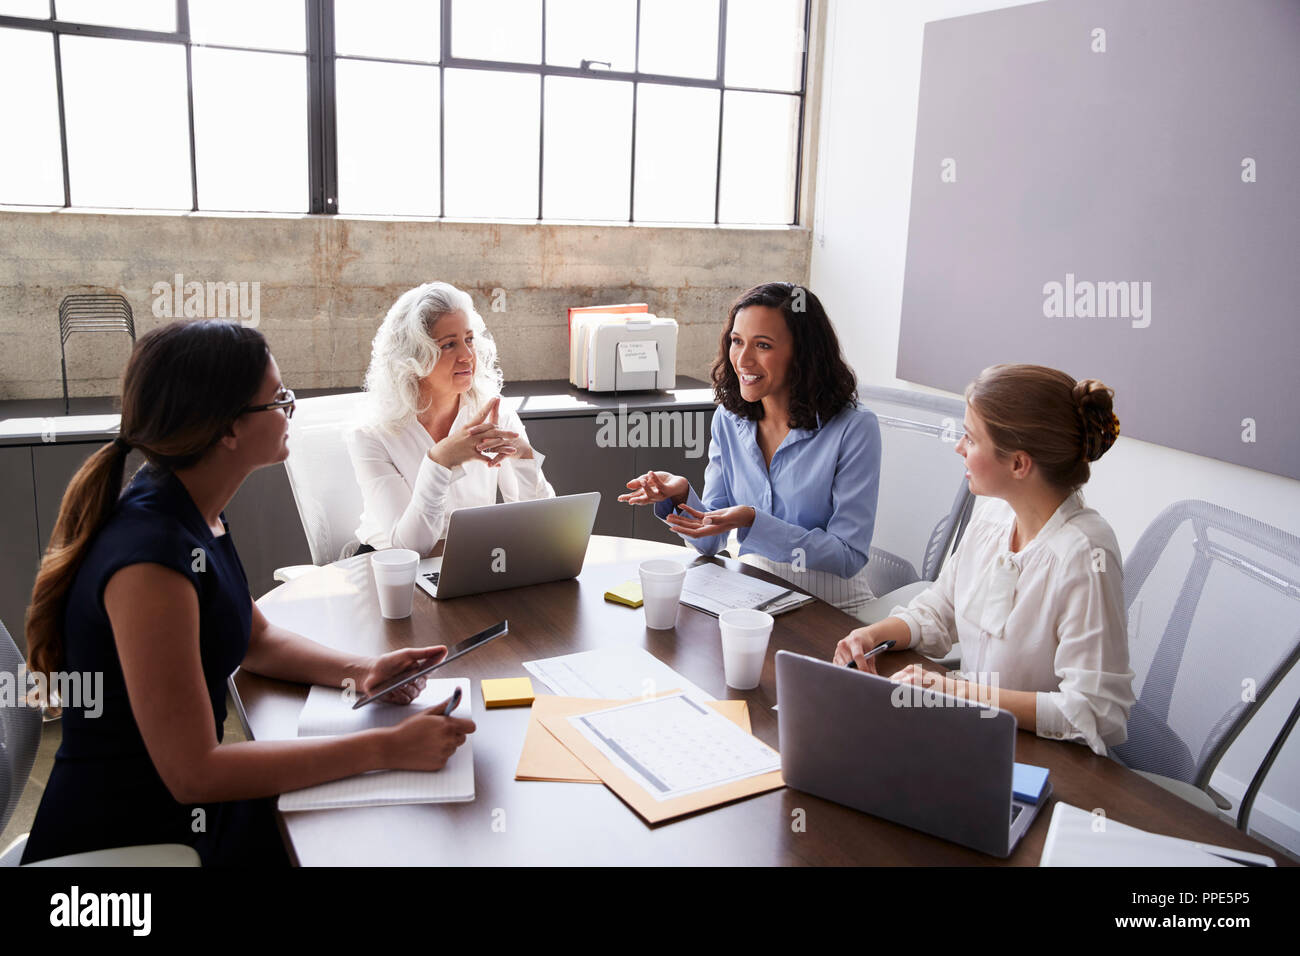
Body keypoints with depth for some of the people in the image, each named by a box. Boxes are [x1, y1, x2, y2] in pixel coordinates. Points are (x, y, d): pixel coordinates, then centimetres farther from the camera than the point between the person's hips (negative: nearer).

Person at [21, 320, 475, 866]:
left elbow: (255, 637, 14)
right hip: (124, 844, -8)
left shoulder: (196, 513, -1)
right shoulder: (150, 561, -29)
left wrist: (358, 671, -4)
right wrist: (386, 748, -25)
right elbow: (193, 773, -26)